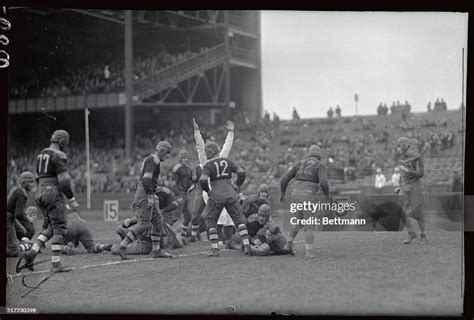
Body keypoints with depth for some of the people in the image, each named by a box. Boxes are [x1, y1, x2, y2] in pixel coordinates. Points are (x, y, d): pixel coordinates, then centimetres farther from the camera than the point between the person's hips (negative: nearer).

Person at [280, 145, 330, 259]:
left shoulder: (299, 164, 20)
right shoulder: (321, 166, 5)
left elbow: (285, 179, 14)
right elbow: (323, 182, -14)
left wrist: (282, 193, 28)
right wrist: (327, 194, 5)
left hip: (295, 194, 5)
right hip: (308, 197, -5)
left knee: (299, 219, 30)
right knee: (309, 225, 5)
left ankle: (289, 244, 24)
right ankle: (308, 252, -7)